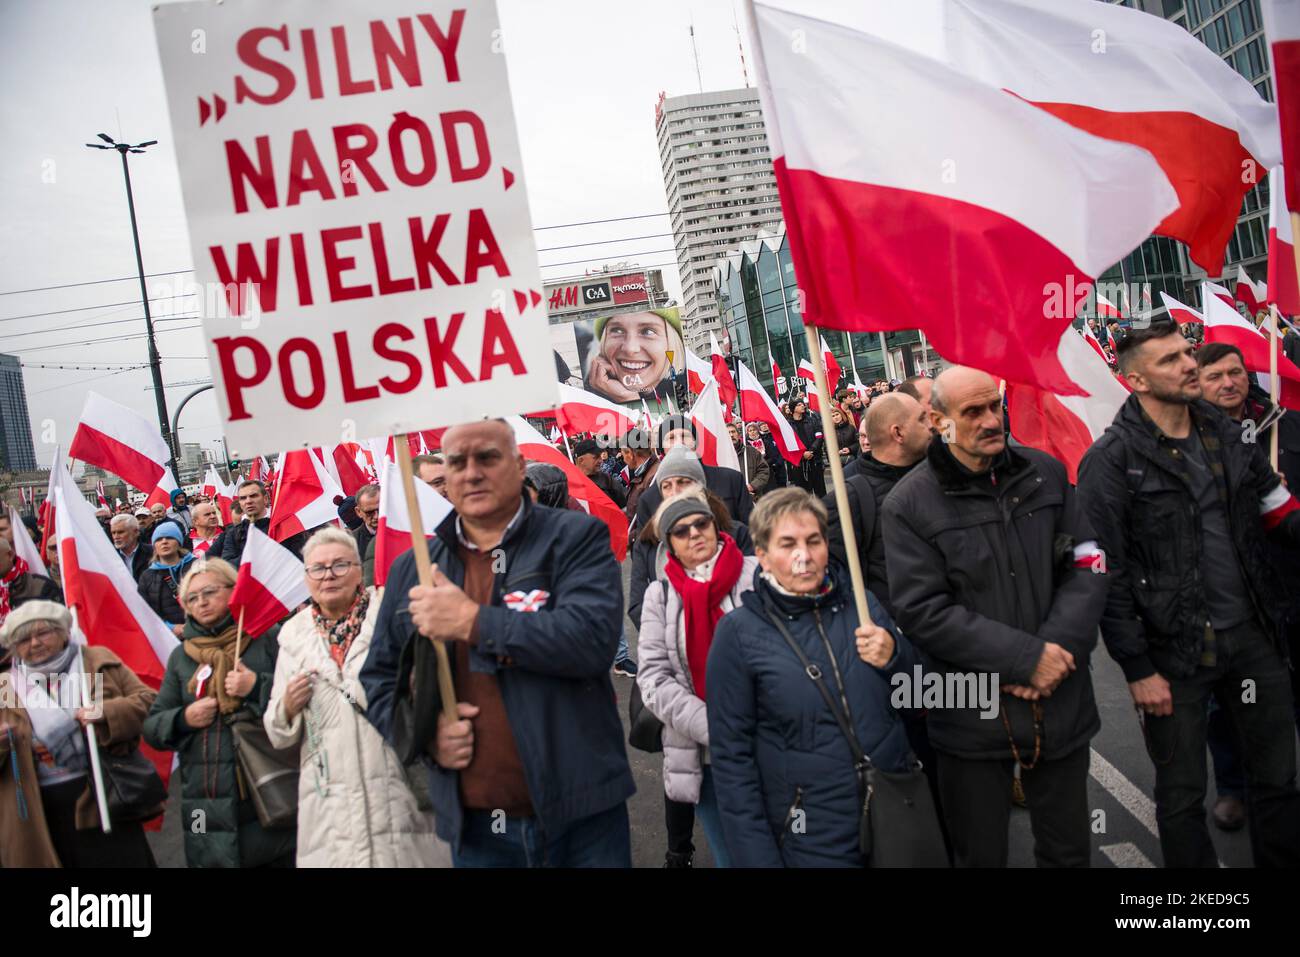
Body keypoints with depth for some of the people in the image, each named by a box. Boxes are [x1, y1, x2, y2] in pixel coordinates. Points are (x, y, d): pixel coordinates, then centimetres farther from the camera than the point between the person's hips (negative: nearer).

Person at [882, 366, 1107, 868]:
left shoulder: (1047, 474, 3)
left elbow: (1086, 567, 2)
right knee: (980, 855, 14)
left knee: (1068, 851, 20)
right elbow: (923, 612, -15)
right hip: (972, 715, -3)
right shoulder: (908, 505, -10)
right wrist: (1026, 657, -19)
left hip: (1061, 705, 3)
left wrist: (1058, 647, -13)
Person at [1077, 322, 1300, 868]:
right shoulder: (1111, 461, -11)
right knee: (1182, 796, 11)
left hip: (1254, 636, 5)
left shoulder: (1228, 435, 6)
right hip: (1174, 652, -5)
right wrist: (1137, 670, -13)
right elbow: (1104, 575, -13)